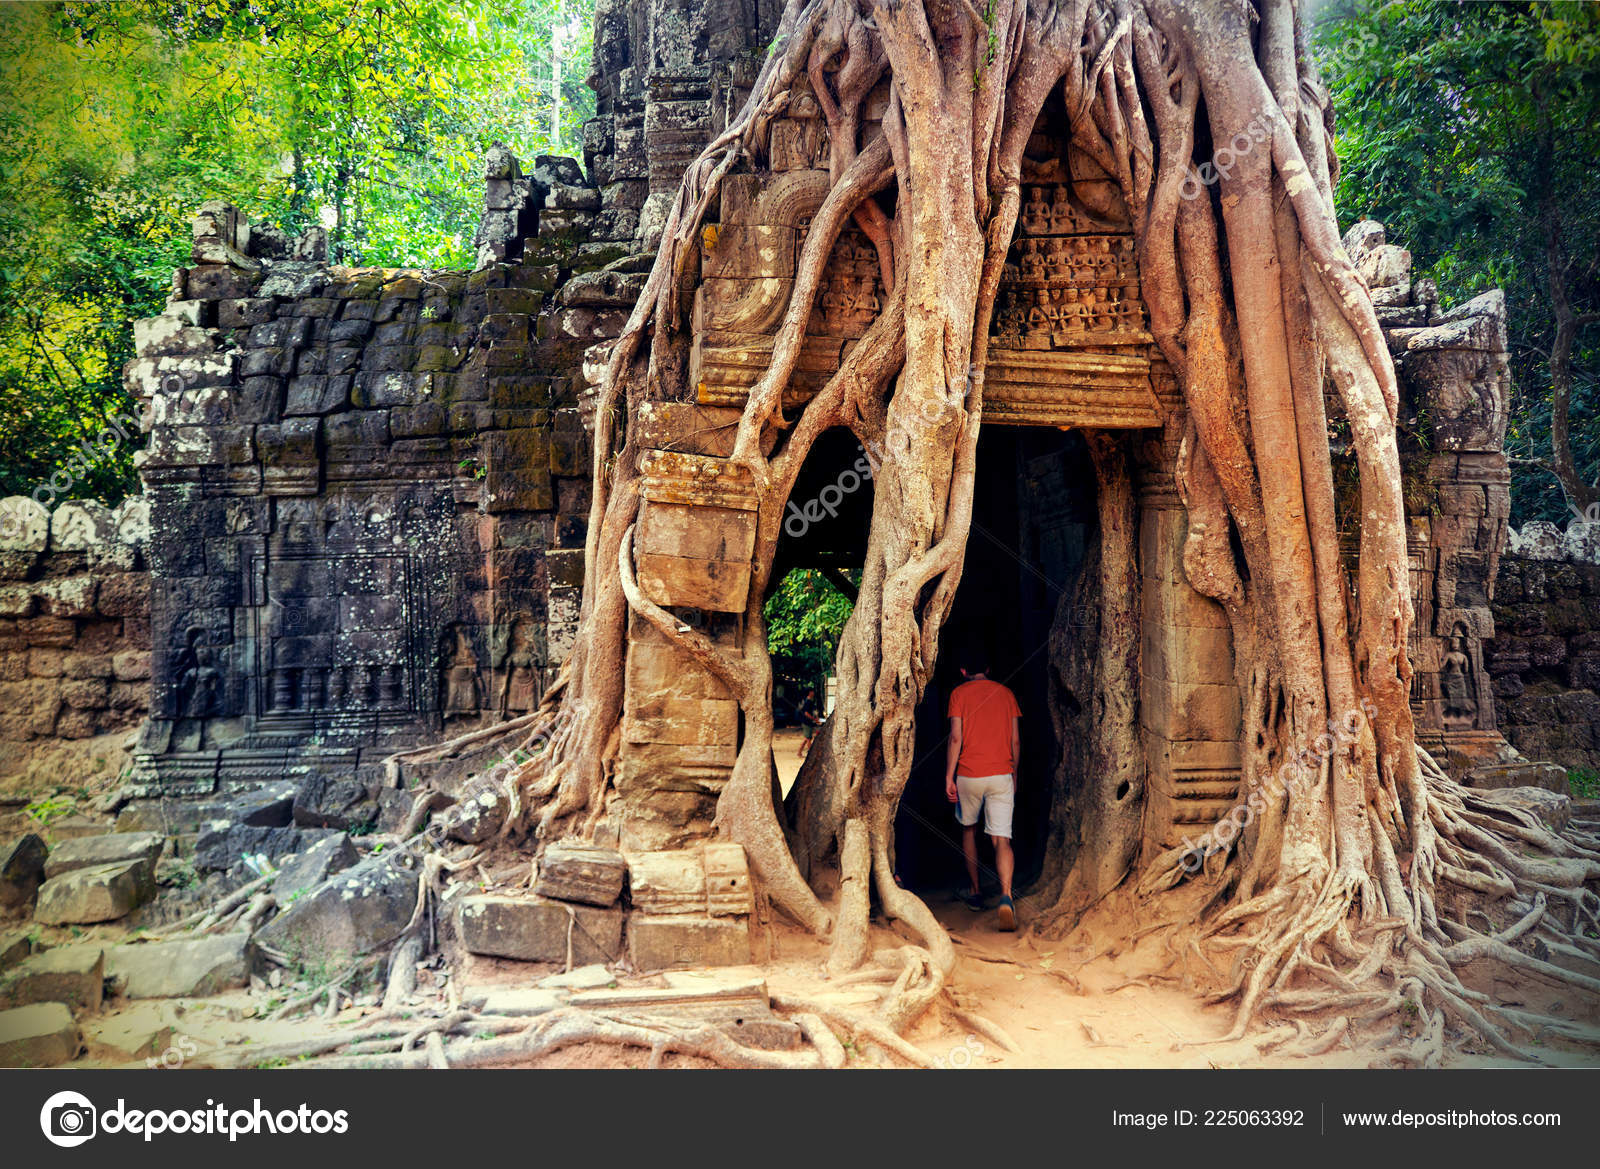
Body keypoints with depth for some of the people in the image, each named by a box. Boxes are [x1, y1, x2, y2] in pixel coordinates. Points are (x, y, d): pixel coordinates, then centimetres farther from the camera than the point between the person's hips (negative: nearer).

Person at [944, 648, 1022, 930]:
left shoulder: (959, 693, 1)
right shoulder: (1006, 693, 10)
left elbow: (956, 738, -7)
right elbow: (1016, 740, 11)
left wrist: (949, 777, -4)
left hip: (969, 774, -1)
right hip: (1002, 774, 1)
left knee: (969, 829, 21)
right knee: (1002, 839, -5)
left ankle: (974, 892, 28)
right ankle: (1006, 896, -26)